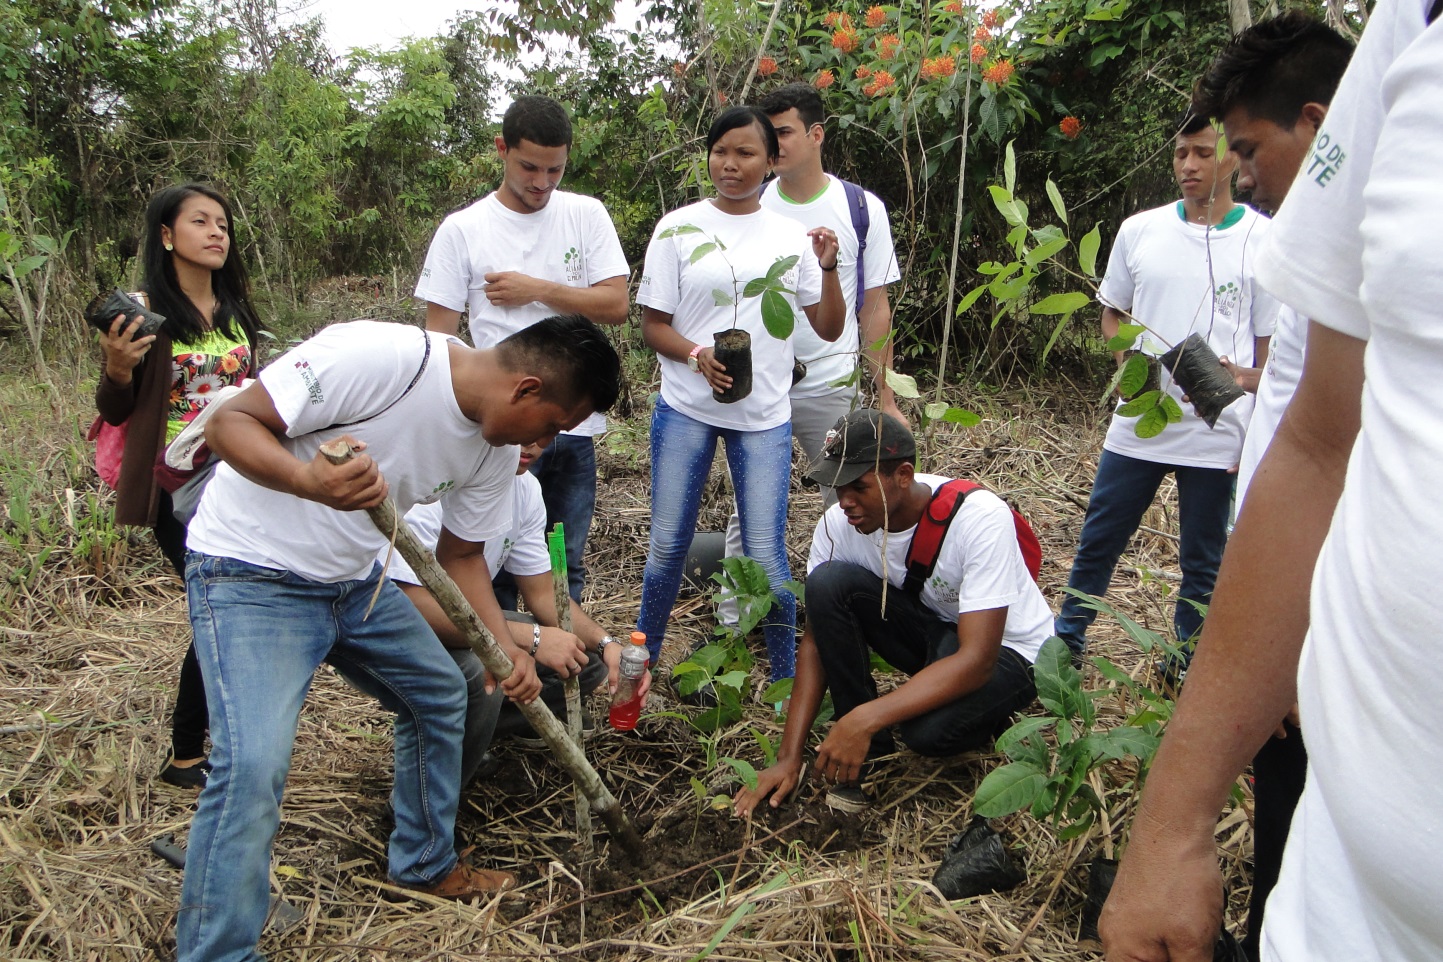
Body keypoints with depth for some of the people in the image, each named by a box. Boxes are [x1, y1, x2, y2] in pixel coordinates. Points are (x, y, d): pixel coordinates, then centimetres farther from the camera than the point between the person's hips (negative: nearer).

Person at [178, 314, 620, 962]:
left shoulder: (496, 449, -4)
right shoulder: (379, 356, -29)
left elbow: (460, 555, 8)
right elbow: (230, 422, -24)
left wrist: (505, 648, -6)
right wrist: (310, 482, -43)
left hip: (357, 579, 8)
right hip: (254, 573, -8)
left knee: (441, 694, 17)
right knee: (254, 763, -20)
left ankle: (425, 866, 37)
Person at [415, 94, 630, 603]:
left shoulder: (587, 215, 5)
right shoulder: (462, 229, -1)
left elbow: (616, 305, -3)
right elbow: (439, 336, -1)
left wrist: (538, 289, -10)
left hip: (575, 427, 2)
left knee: (566, 570, 13)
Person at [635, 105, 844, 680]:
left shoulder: (793, 236, 6)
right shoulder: (679, 228, 1)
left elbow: (829, 328, 8)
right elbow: (652, 325, 0)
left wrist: (828, 268, -9)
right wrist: (697, 356, -19)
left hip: (765, 416, 1)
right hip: (685, 409, 0)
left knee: (767, 557, 1)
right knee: (667, 544, 7)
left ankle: (785, 680, 18)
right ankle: (642, 656, 29)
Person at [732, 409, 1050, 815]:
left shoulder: (980, 519, -31)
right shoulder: (839, 523, -18)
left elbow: (977, 659, -35)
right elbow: (816, 636, -12)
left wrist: (866, 719, -43)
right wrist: (789, 757, -19)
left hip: (1006, 649, -4)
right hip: (928, 627, 5)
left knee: (928, 729, -36)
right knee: (828, 583, -24)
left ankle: (983, 716, 2)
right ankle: (859, 750, -9)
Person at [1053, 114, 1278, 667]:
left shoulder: (1264, 241, -2)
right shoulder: (1139, 230, 5)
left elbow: (1271, 345, 2)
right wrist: (1126, 358, -4)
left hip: (1218, 431, -2)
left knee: (1203, 561, 11)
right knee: (1098, 542, 11)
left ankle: (1187, 666, 28)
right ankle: (1065, 643, 27)